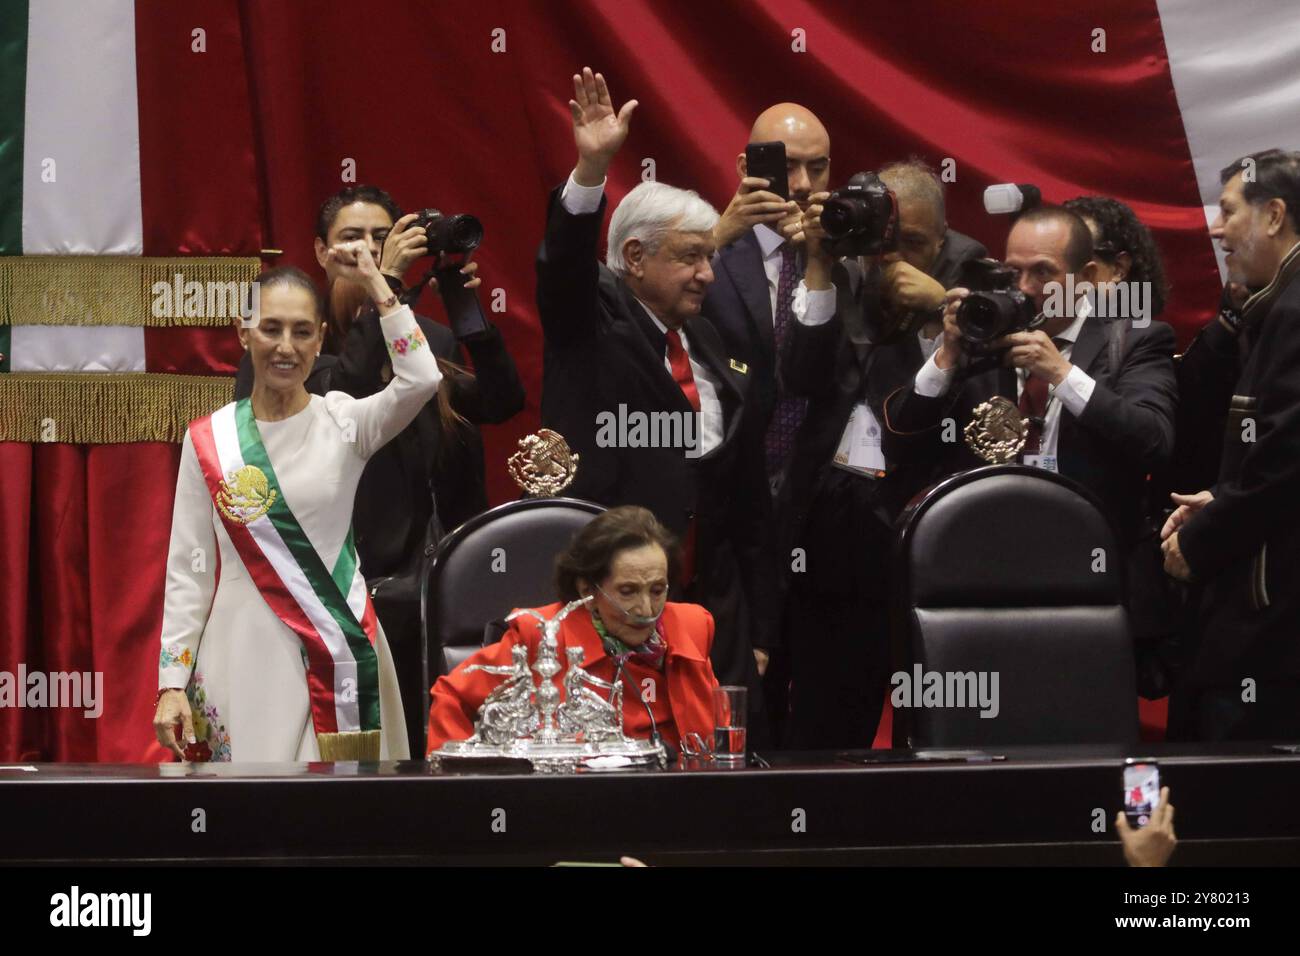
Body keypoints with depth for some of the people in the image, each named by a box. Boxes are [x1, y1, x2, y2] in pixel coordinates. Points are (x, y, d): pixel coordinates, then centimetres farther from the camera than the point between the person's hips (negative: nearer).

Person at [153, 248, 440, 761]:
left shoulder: (343, 422, 1)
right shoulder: (208, 441, 2)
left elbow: (422, 378, -19)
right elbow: (188, 570, 3)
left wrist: (375, 282, -11)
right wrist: (172, 684, -3)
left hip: (337, 654, 0)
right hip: (243, 655, 0)